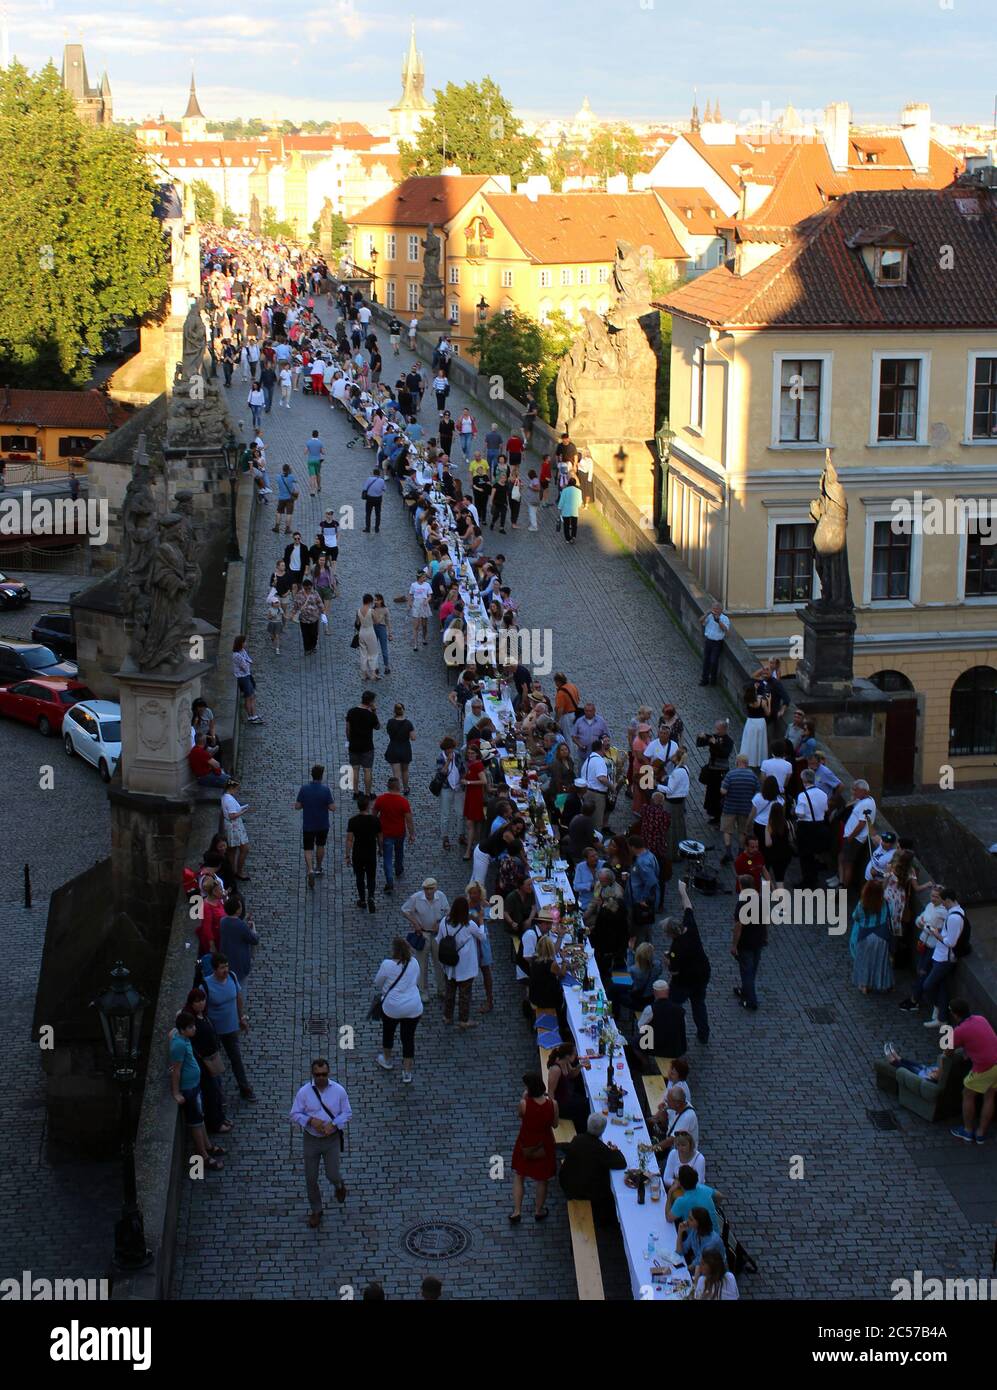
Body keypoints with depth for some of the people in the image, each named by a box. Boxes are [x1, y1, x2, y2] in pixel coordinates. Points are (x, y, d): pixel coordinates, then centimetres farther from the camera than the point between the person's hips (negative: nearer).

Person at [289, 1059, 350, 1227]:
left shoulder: (338, 1090, -10)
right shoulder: (304, 1092, -11)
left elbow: (347, 1113, -3)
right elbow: (294, 1115, -6)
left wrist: (334, 1125, -19)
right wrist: (311, 1121, -23)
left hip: (332, 1139, -1)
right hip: (311, 1139, 1)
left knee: (332, 1175, 2)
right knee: (311, 1178, 8)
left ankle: (339, 1185, 42)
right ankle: (315, 1210, 30)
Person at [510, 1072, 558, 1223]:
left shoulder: (524, 1104, -27)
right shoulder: (552, 1104, -22)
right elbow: (555, 1124, -5)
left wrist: (524, 1098, -5)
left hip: (525, 1145, -1)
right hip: (544, 1145, 1)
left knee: (518, 1177, 21)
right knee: (542, 1180, 22)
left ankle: (517, 1212, 21)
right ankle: (539, 1211, 37)